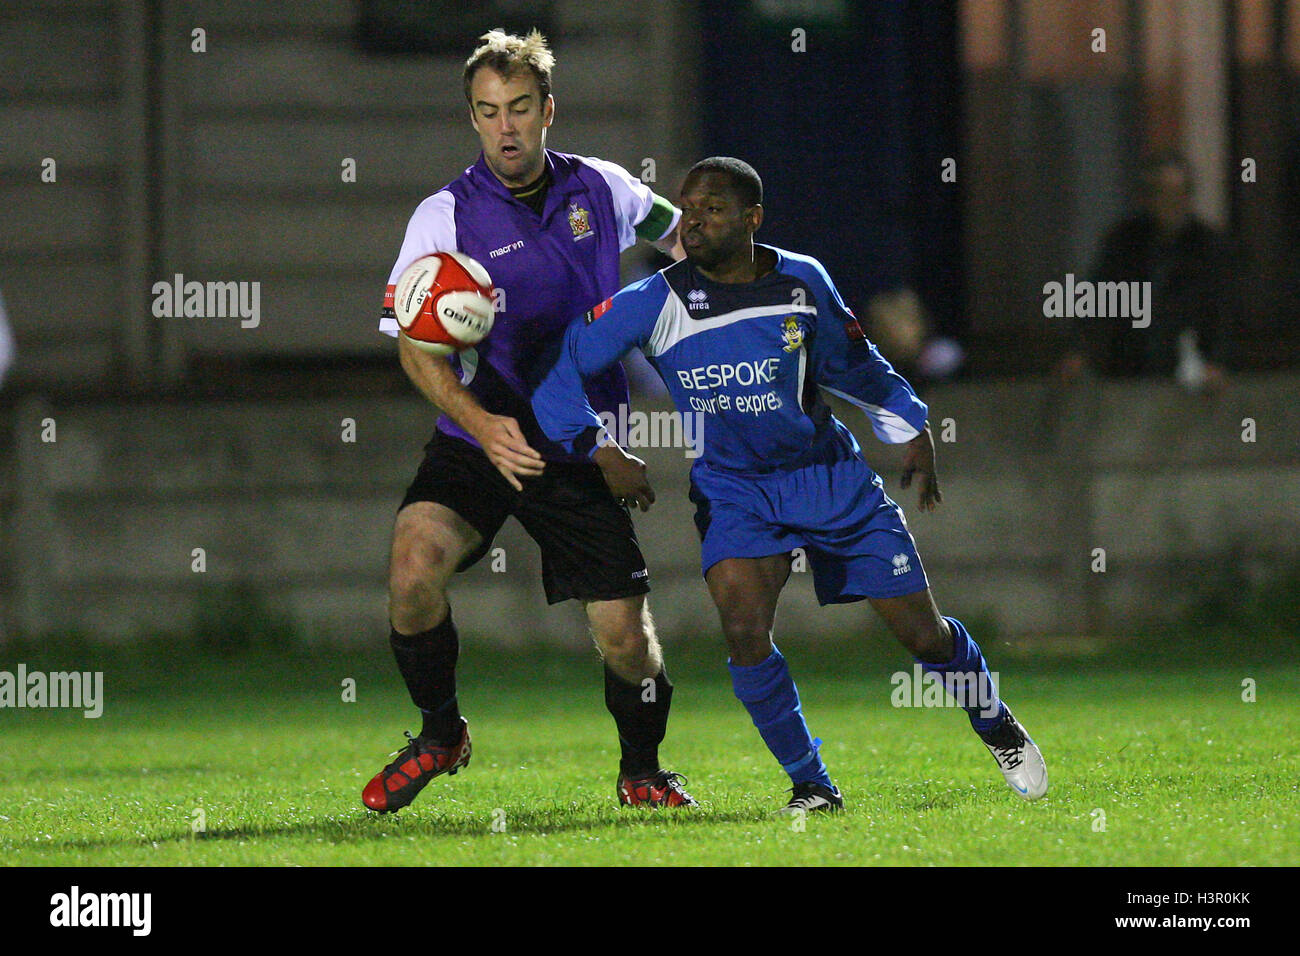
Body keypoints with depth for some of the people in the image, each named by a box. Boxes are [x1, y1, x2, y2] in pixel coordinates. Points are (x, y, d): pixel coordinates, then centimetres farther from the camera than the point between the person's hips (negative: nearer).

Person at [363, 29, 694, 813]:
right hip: (476, 444, -2)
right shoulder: (446, 216, -7)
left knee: (625, 632, -5)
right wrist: (479, 423, -26)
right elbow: (416, 343, -12)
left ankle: (642, 770, 26)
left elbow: (670, 229, 23)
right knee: (416, 563, -27)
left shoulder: (601, 189, 2)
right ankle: (440, 733, -2)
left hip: (578, 451, 2)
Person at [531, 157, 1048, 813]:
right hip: (733, 487, -1)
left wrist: (912, 431, 17)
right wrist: (602, 452, -18)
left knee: (923, 635, 2)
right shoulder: (656, 303, -15)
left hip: (830, 476, 1)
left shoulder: (801, 282, -8)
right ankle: (811, 785, -6)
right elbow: (556, 363, -13)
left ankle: (996, 725, 34)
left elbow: (853, 365, 10)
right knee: (744, 630, -25)